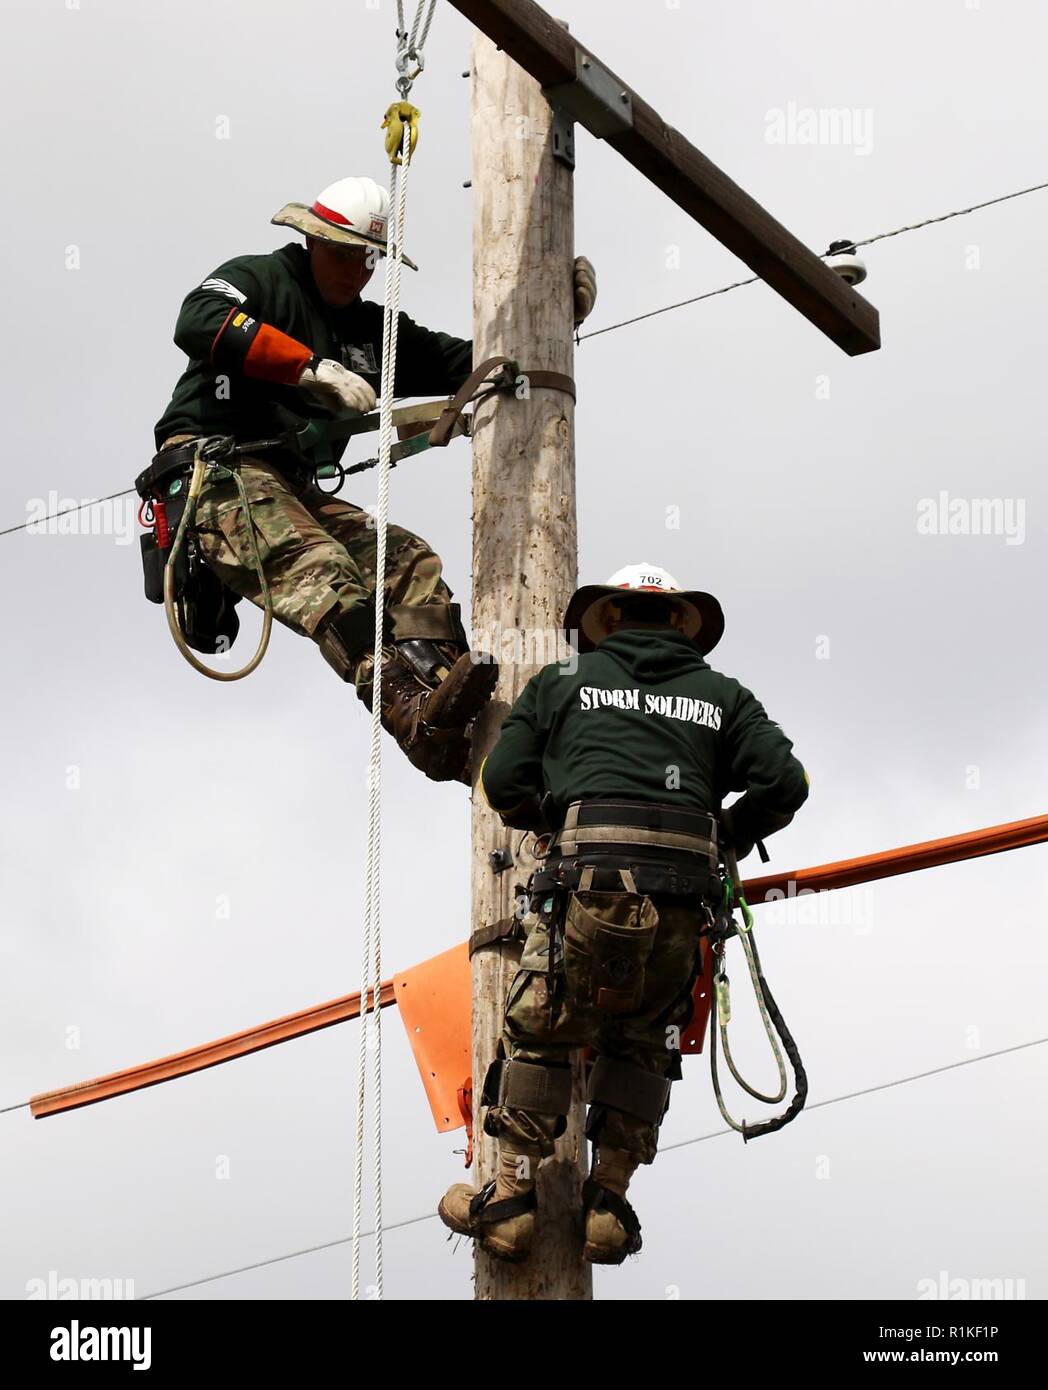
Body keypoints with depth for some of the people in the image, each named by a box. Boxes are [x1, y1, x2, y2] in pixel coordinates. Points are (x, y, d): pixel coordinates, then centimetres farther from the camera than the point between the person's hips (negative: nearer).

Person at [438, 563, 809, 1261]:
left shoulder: (562, 682, 17)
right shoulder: (721, 695, 20)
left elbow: (503, 782, 14)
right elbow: (786, 782, 10)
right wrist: (730, 833, 27)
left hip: (592, 872, -2)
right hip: (685, 892, 2)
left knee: (539, 1032, 11)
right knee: (642, 1042, 18)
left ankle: (512, 1198, 9)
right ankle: (609, 1204, 12)